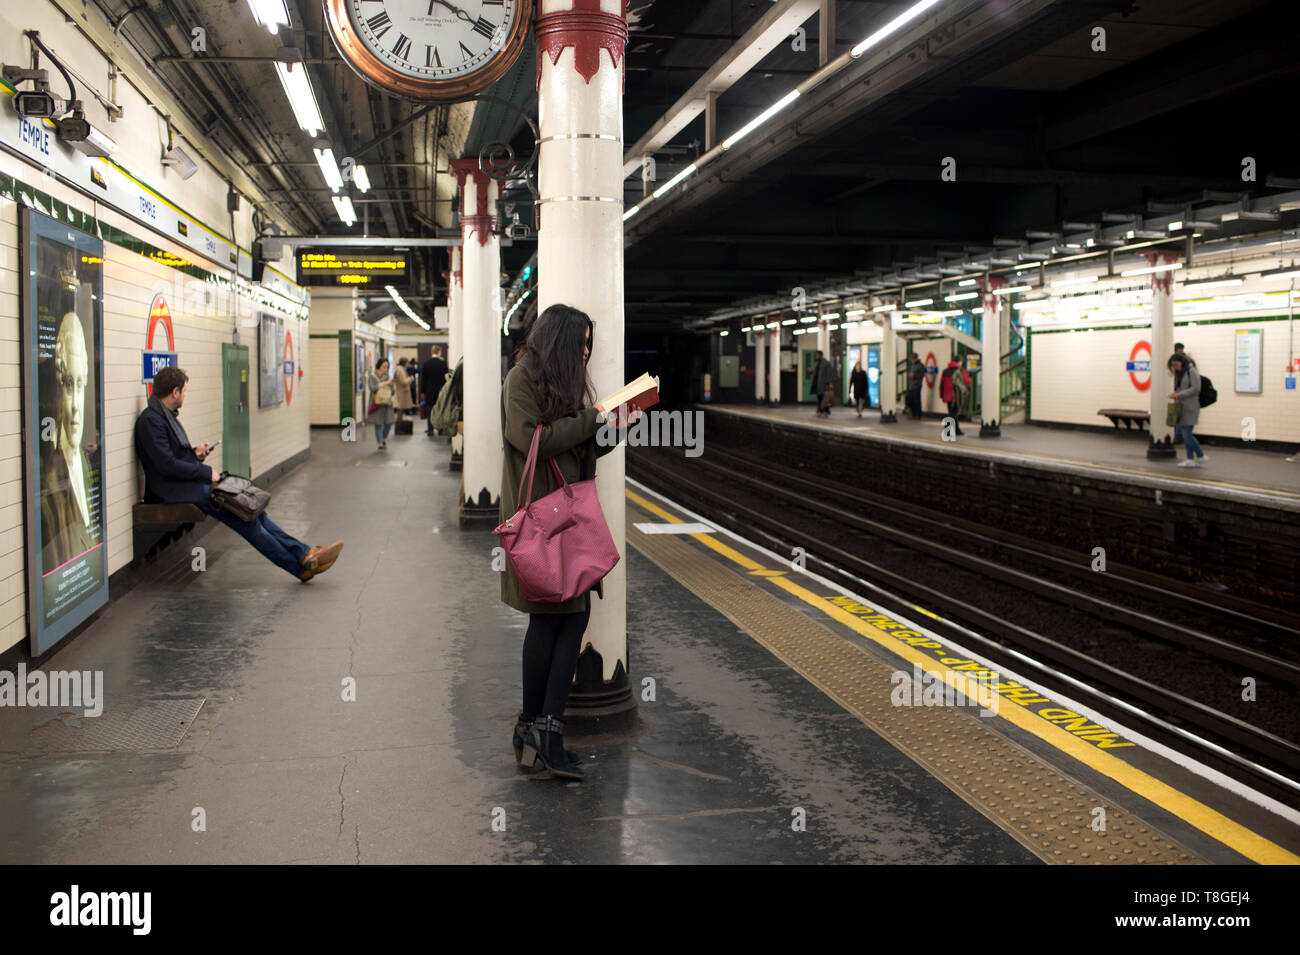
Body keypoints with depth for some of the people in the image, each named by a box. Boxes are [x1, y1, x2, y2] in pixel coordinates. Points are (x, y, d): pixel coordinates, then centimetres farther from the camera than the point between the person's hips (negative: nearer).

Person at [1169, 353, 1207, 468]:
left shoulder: (1192, 371, -9)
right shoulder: (1178, 373, 16)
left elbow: (1196, 389, -16)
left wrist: (1179, 395, -18)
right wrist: (1173, 394, 1)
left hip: (1190, 408, -9)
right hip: (1180, 407, 9)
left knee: (1187, 434, -9)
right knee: (1180, 433, 6)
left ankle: (1201, 457, 6)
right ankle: (1191, 459, 12)